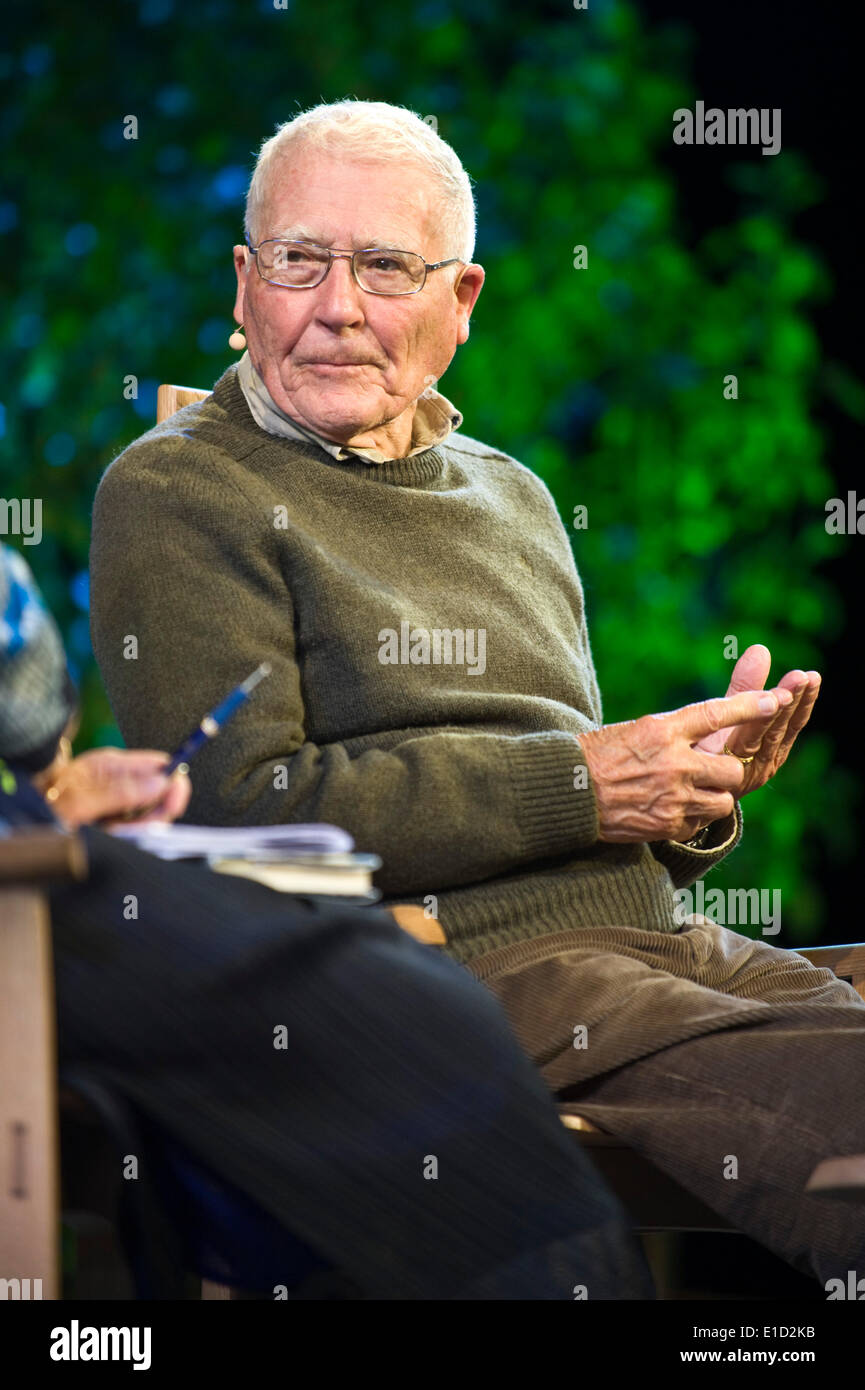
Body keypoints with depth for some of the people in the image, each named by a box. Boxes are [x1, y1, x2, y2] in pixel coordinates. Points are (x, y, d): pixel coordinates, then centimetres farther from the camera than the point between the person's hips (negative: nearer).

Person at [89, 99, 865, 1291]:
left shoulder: (512, 495, 25)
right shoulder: (174, 497, 2)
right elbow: (240, 806, -11)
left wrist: (695, 793, 5)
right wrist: (578, 783, -11)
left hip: (666, 933, 8)